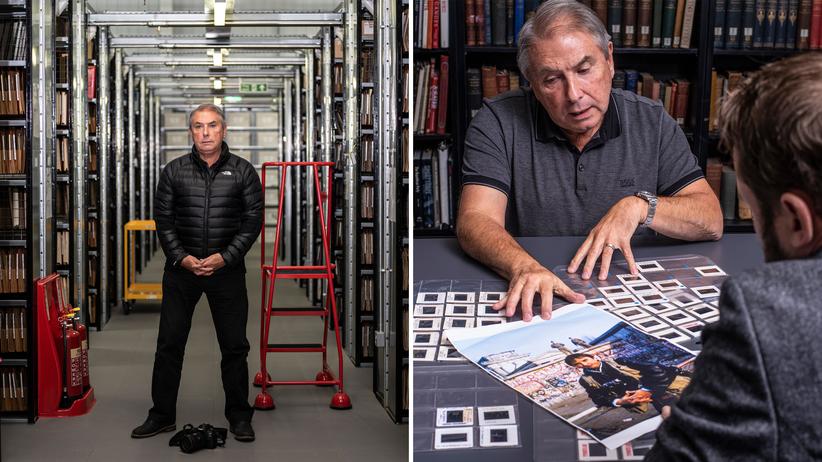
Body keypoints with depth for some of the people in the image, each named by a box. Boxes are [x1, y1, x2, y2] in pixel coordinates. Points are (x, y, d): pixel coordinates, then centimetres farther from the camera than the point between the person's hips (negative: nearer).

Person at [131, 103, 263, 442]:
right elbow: (163, 220, 2)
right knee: (169, 344, 6)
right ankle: (162, 415, 18)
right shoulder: (173, 171, 3)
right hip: (181, 268, 1)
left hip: (227, 269, -1)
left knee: (234, 345, 5)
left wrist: (224, 257, -12)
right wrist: (182, 258, -10)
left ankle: (239, 416, 17)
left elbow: (253, 221, -3)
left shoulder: (243, 171, 0)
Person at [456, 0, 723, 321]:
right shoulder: (498, 123, -3)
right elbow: (475, 222, -14)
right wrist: (524, 267, -33)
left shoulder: (652, 122, 4)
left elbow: (711, 221, 2)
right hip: (536, 307, 0)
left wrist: (639, 206, -15)